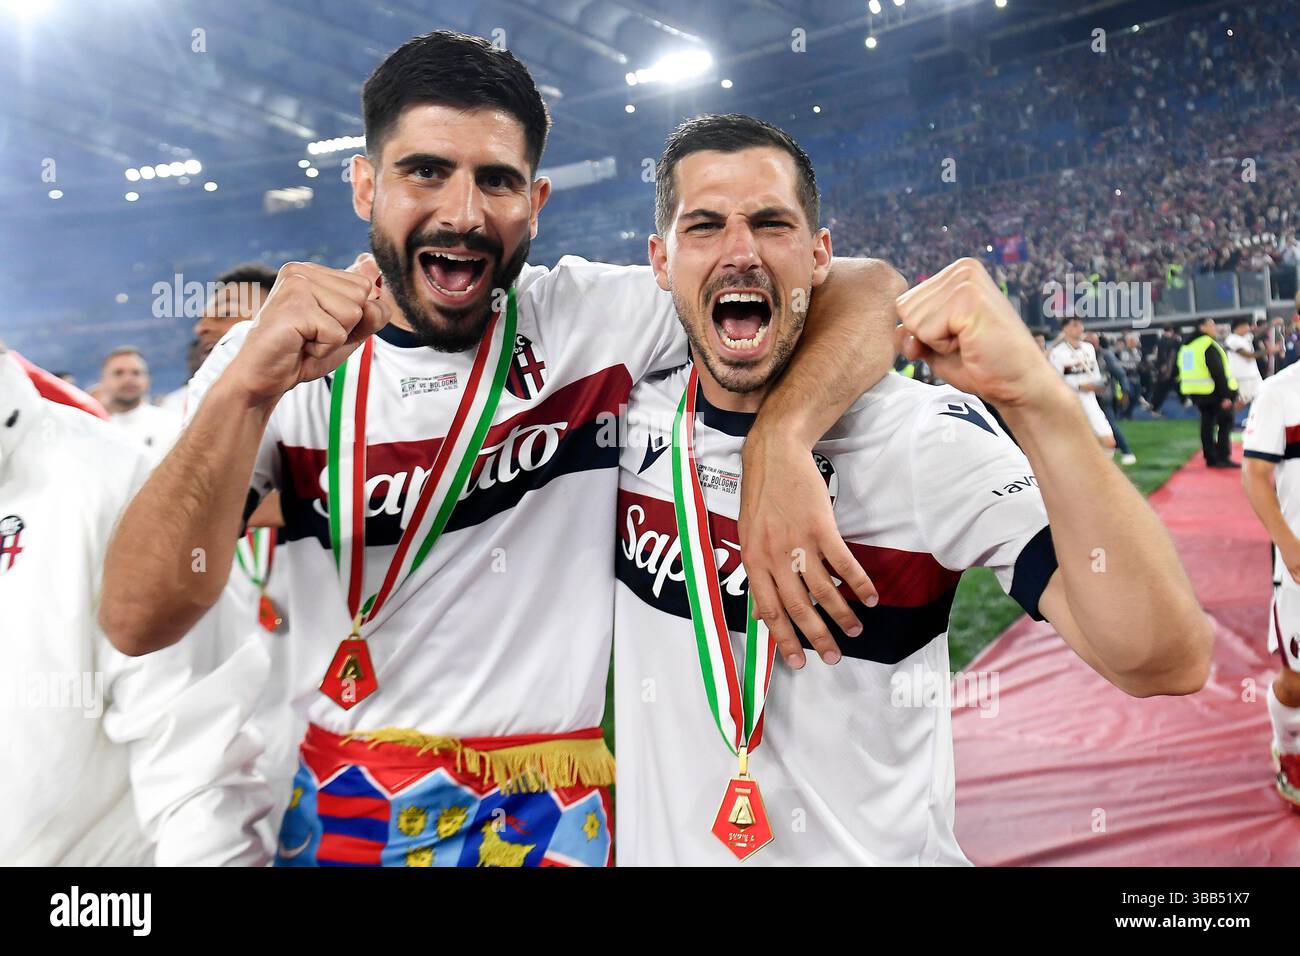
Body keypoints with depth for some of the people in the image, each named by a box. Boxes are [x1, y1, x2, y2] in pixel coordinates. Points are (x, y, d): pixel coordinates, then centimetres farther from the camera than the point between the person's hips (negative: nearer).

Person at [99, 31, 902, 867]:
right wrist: (249, 390, -30)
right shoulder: (275, 360, -7)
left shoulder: (596, 318, -9)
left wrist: (780, 446, -30)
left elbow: (863, 291, -11)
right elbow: (138, 621, -16)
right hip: (341, 809, 2)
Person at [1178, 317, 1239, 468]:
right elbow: (1218, 372, -19)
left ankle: (1211, 458, 12)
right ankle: (1223, 458, -5)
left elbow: (1183, 370, 17)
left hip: (1196, 391, 8)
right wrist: (1226, 394, -20)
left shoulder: (1186, 346, 14)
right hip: (1214, 391, -8)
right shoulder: (1209, 344, -14)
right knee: (1225, 422, -2)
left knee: (1207, 423, 11)